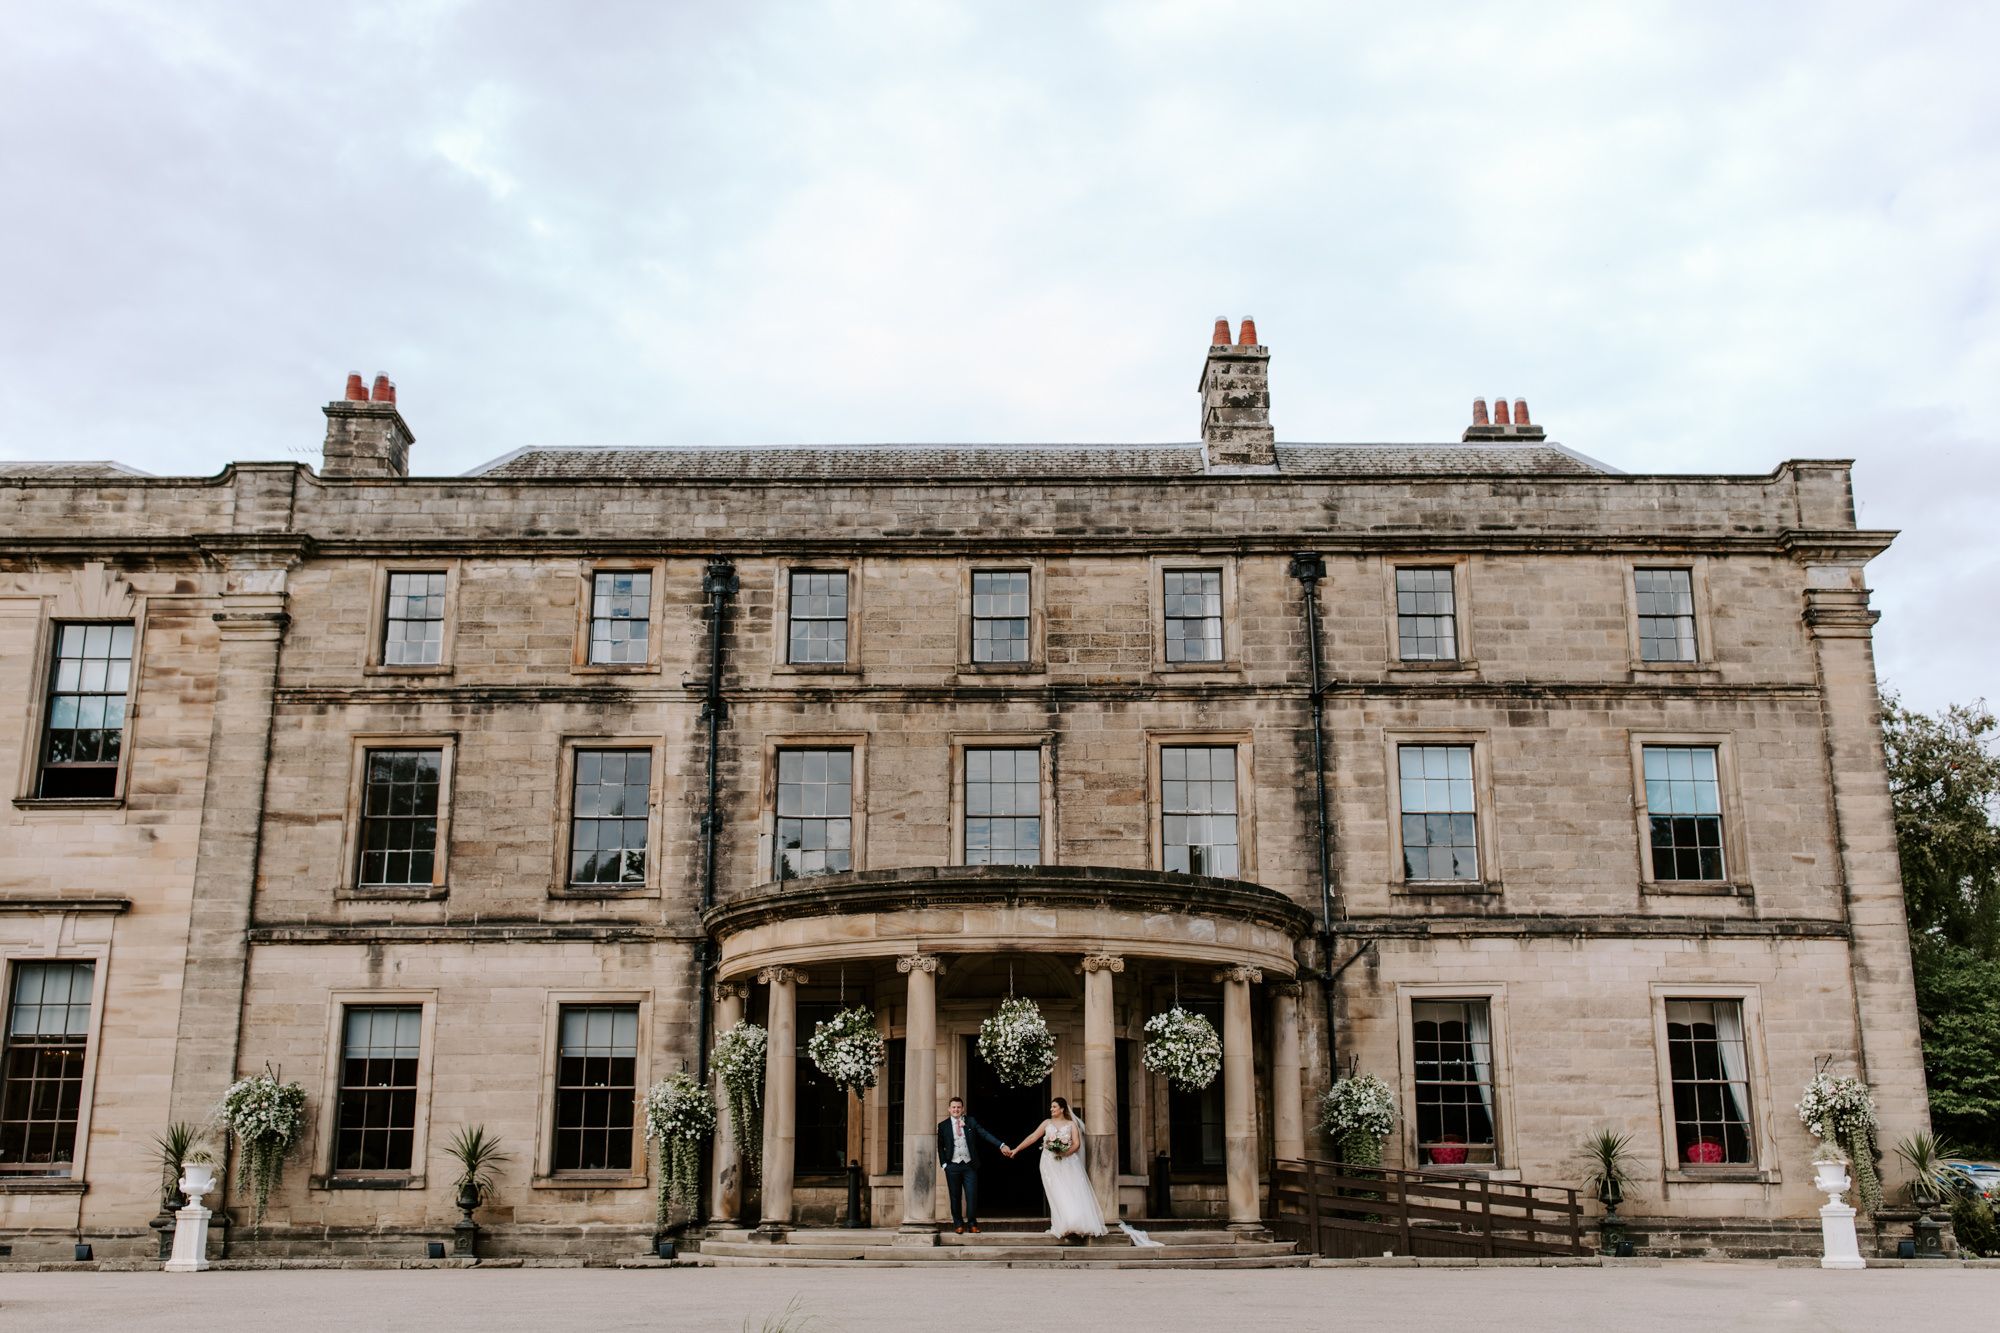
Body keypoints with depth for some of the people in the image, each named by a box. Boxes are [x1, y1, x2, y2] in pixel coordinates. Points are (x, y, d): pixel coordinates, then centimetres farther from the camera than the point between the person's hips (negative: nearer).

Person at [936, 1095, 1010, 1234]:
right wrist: (943, 1164, -4)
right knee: (955, 1197, 5)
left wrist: (1001, 1145, -14)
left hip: (969, 1165, 0)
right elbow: (940, 1147, 7)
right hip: (952, 1166, 0)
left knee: (972, 1195, -1)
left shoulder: (971, 1122, 5)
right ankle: (958, 1224, 17)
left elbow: (985, 1134, -3)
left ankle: (972, 1223, 12)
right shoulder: (943, 1125, 4)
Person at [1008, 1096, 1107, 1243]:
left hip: (1068, 1162, -1)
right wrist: (1016, 1149, 2)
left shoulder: (1071, 1124, 7)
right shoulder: (1047, 1123, 11)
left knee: (1074, 1194, -8)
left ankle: (1079, 1225, -2)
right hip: (1051, 1164, 1)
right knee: (1058, 1196, -5)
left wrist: (1064, 1153, -18)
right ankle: (1066, 1229, -4)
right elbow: (1032, 1137, 8)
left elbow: (1076, 1144, -3)